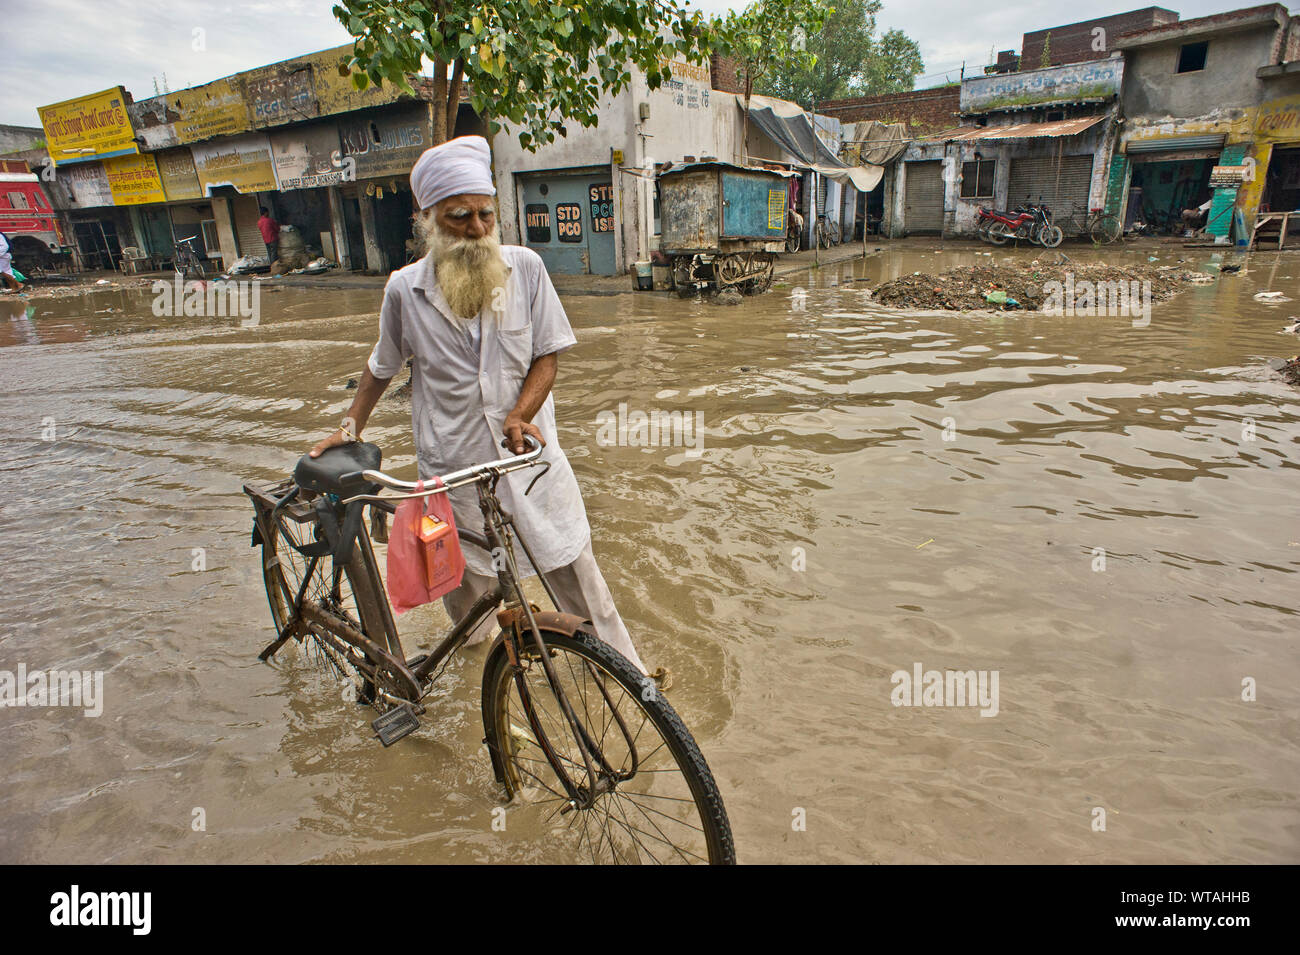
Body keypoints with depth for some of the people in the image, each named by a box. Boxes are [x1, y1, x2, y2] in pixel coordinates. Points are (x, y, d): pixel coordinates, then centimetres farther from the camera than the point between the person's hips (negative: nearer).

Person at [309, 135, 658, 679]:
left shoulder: (525, 267, -5)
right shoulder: (404, 288, -4)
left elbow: (547, 354, -2)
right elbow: (382, 367, 13)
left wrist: (520, 415, -17)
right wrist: (351, 428, 14)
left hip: (528, 452, 0)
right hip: (454, 465, 1)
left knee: (574, 569, 6)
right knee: (466, 582, 15)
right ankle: (473, 643, 47)